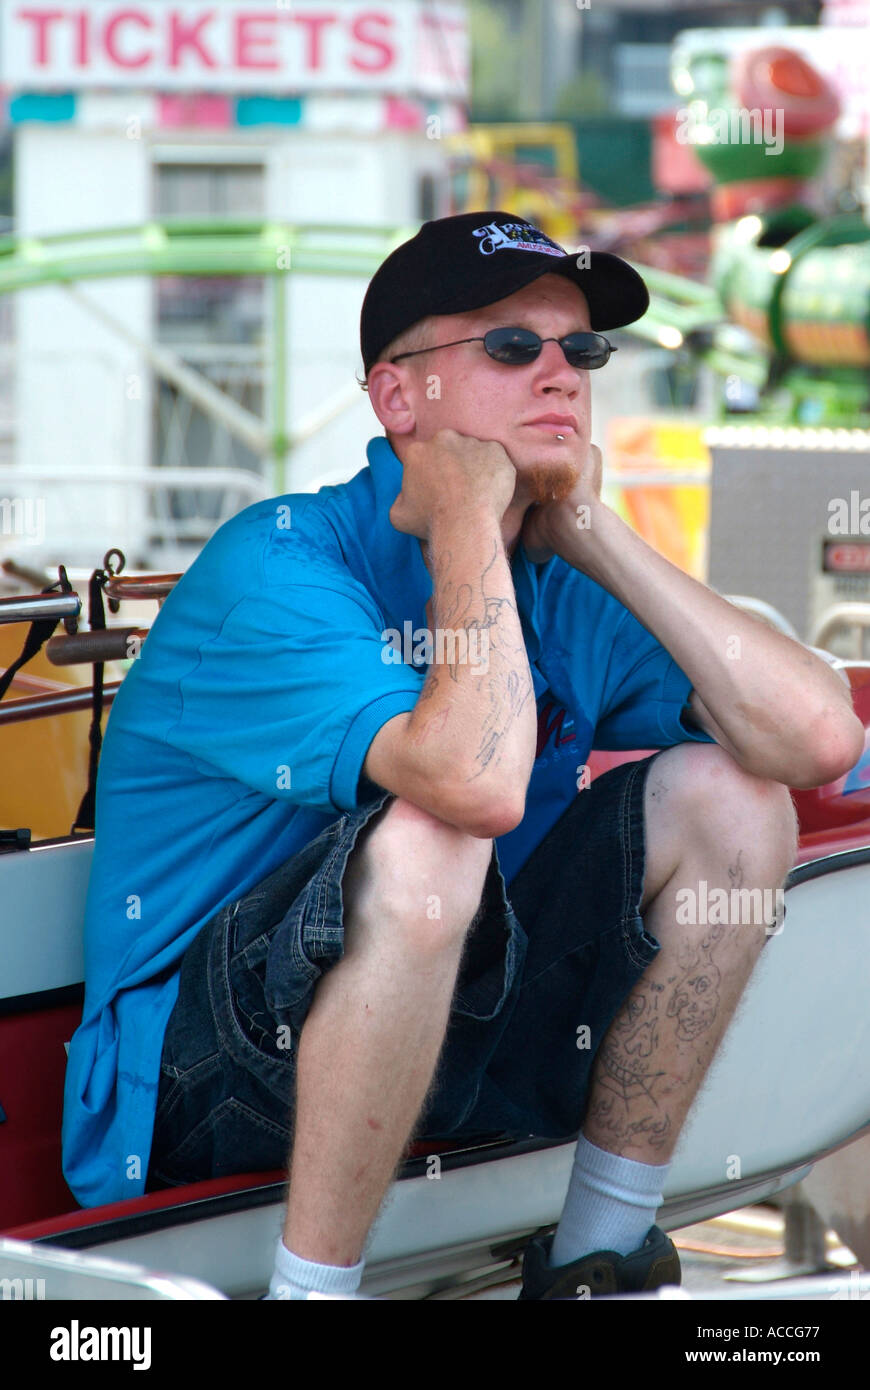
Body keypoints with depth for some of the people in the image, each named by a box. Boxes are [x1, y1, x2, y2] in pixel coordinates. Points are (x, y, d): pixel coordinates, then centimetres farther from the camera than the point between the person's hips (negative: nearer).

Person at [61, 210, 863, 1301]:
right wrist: (467, 520, -23)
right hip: (198, 1074, -7)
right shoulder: (274, 567, -19)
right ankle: (312, 1290, -22)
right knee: (424, 841, -35)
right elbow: (478, 782, -36)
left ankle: (601, 1251, 2)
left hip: (450, 1019, 7)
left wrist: (596, 538, -10)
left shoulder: (566, 591, 3)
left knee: (725, 791, -5)